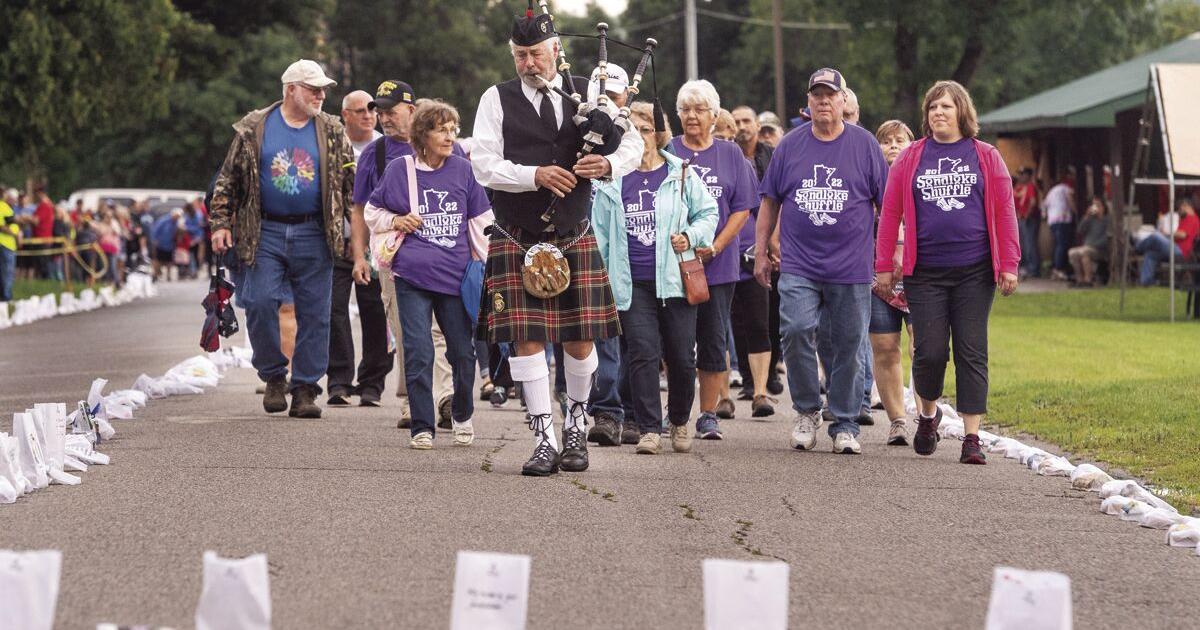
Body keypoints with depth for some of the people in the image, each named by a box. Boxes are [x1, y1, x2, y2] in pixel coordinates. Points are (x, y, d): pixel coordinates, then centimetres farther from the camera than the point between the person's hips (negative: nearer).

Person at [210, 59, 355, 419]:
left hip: (314, 236, 1)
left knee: (314, 314, 0)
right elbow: (229, 179, 8)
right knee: (259, 303, -11)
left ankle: (305, 389, 8)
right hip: (266, 233, -1)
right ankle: (274, 376, 8)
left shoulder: (331, 132, 7)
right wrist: (221, 223, 2)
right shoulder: (254, 129, 3)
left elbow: (350, 183, 10)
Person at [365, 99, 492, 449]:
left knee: (463, 351, 4)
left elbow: (481, 222, 13)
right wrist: (397, 221, -5)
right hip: (412, 276, -1)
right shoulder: (400, 170, 3)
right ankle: (422, 428, 0)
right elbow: (372, 211, 15)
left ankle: (463, 417, 27)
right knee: (418, 353, -7)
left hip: (456, 275, 1)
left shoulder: (462, 170, 6)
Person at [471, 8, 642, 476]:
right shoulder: (497, 100, 1)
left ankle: (576, 423, 26)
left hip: (575, 239, 2)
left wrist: (608, 165, -16)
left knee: (580, 338, 2)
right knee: (526, 338, -7)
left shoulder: (588, 94, 6)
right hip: (516, 242, -2)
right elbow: (484, 165, -8)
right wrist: (535, 175, -22)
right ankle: (544, 440, -1)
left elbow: (634, 143, 6)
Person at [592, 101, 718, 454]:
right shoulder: (611, 182, 8)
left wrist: (691, 237, -7)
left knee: (681, 356, 4)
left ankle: (679, 422, 24)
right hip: (632, 285, 0)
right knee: (642, 354, -8)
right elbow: (600, 233, 13)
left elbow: (708, 212, 11)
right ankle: (649, 429, -5)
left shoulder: (680, 174, 4)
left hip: (674, 280, 0)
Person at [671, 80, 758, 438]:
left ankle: (709, 415, 7)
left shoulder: (730, 155, 8)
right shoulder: (666, 152, 5)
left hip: (718, 264, 1)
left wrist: (716, 246, -9)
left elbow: (742, 209, 4)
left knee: (713, 339, 2)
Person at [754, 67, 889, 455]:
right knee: (796, 331, -17)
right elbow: (770, 202, 14)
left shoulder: (864, 145, 5)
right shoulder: (791, 146, 8)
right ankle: (806, 411, 3)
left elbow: (886, 203, 8)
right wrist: (761, 253, 11)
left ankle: (844, 426, 13)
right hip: (798, 266, 0)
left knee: (848, 346, 2)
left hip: (851, 268, 0)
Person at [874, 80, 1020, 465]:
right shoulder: (910, 158, 6)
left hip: (974, 272, 0)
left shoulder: (986, 157, 5)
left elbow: (1004, 212, 3)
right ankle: (928, 415, 26)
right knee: (930, 351, -2)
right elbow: (890, 213, 6)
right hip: (925, 273, 0)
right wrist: (884, 267, 1)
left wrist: (1008, 265, -4)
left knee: (972, 354, -1)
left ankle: (972, 438, 1)